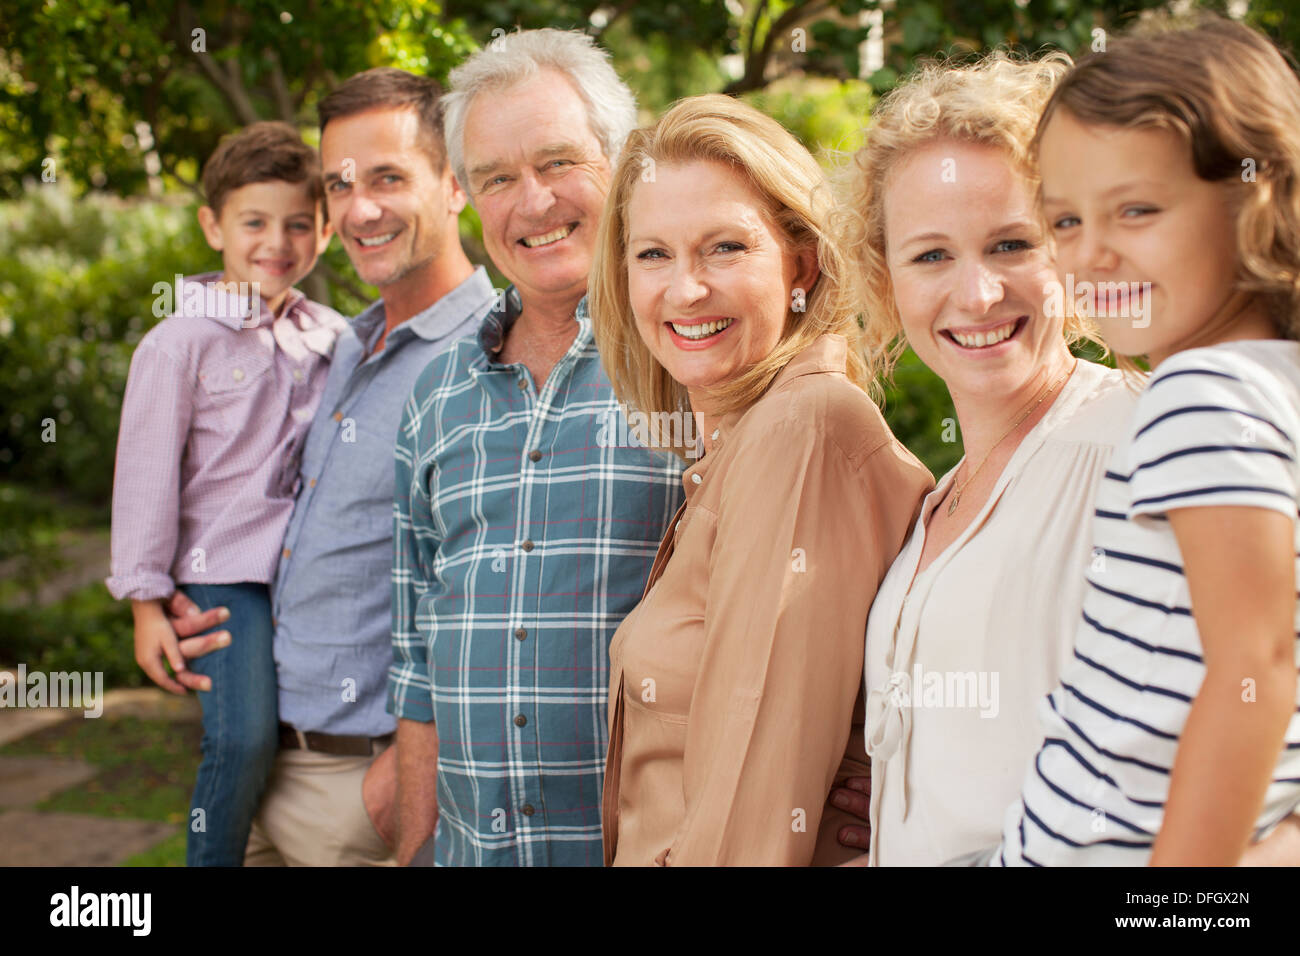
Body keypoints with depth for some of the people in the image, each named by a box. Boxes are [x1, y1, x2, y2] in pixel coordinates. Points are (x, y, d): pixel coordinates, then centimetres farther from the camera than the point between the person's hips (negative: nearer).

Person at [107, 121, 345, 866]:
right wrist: (147, 600, -5)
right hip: (225, 570, -4)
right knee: (245, 739, -15)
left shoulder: (334, 340, 7)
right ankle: (213, 856, 5)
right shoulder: (182, 343, -4)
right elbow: (147, 473, -4)